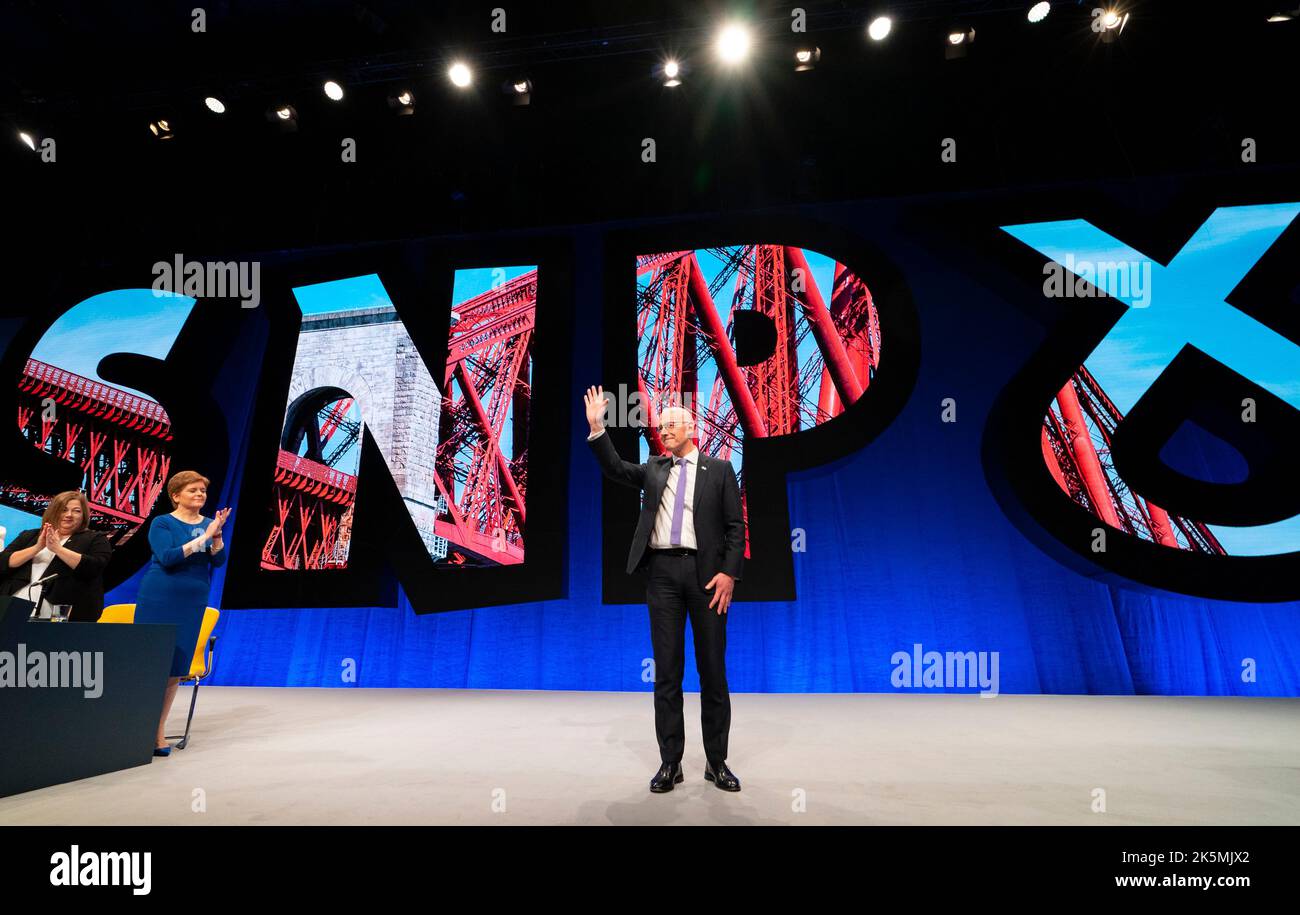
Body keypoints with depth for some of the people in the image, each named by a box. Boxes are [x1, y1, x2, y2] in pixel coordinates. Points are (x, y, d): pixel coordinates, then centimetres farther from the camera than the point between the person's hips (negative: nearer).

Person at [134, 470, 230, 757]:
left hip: (192, 605, 4)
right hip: (158, 602, -4)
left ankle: (158, 731, 18)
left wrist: (217, 534, -20)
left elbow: (218, 561, -4)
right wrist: (203, 537, -22)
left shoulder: (208, 524, 7)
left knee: (175, 670, 8)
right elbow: (167, 558, -18)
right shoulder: (162, 523, -4)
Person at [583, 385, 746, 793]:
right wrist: (597, 428, -11)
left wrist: (728, 573, -10)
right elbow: (615, 468, -1)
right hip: (663, 572, 2)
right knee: (666, 669, 7)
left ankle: (716, 761, 22)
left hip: (706, 571, -2)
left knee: (712, 668, 7)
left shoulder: (719, 469, 6)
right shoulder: (653, 469, 14)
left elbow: (735, 526, 1)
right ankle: (670, 762, 19)